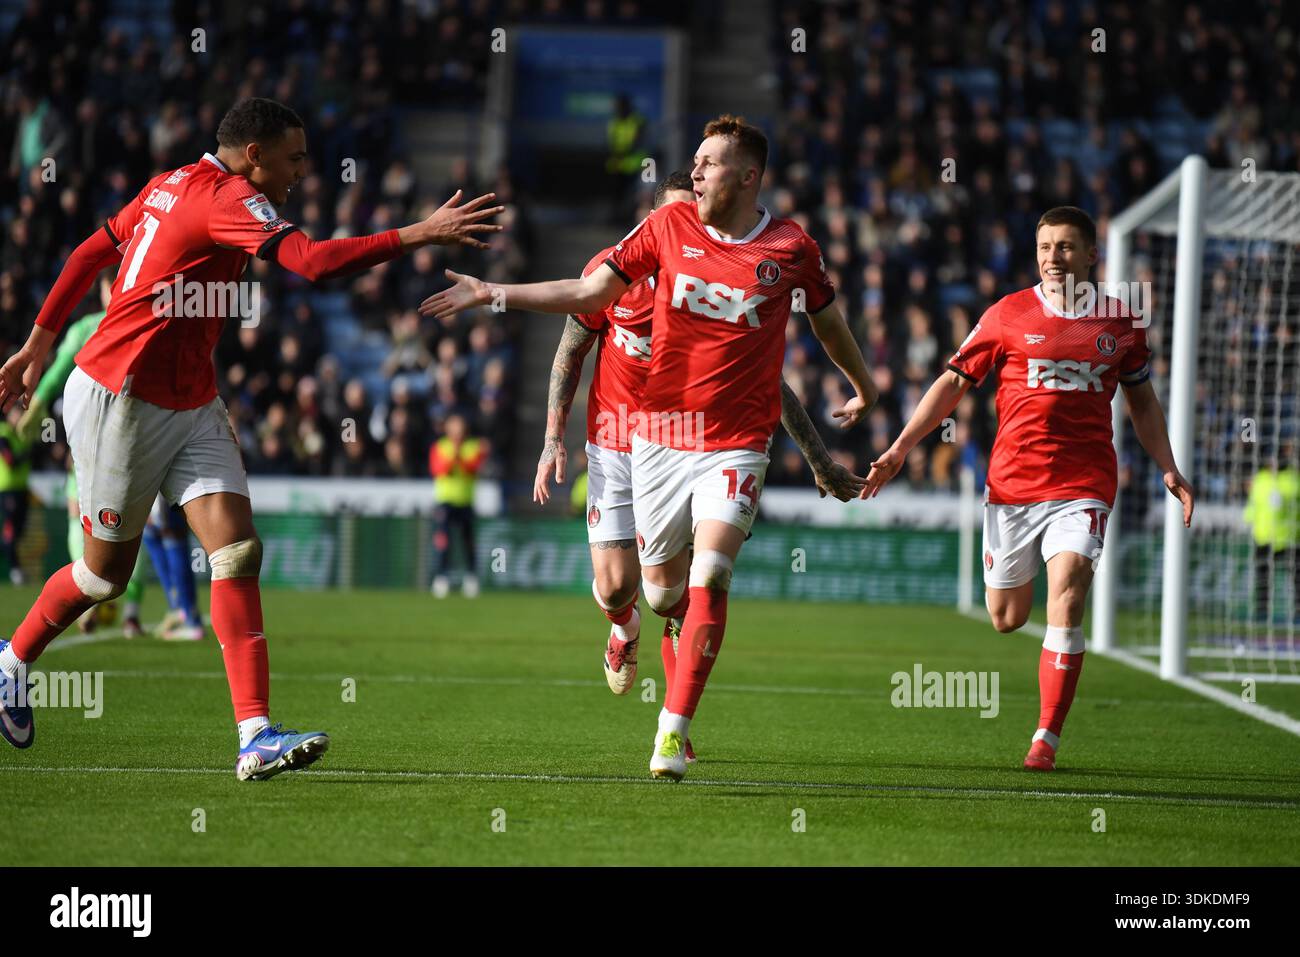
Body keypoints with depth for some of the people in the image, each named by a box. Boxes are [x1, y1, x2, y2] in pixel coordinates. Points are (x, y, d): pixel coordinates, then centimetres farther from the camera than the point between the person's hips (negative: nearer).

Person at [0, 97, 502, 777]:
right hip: (118, 400, -9)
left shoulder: (173, 185, 10)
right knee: (108, 569, 7)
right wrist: (418, 235, -31)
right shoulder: (229, 200, -18)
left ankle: (256, 738, -14)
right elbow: (315, 261, -32)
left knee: (237, 550, -7)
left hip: (190, 404, 9)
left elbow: (90, 254, 15)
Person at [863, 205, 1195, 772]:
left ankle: (1047, 737, -14)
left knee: (1066, 596, -19)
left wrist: (1168, 469, 13)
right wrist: (899, 449, -1)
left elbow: (1142, 402, 21)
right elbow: (953, 383, 6)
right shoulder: (1009, 315, 2)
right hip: (1012, 483, 0)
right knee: (1006, 618, 4)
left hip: (1084, 485, 0)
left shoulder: (1121, 322, 8)